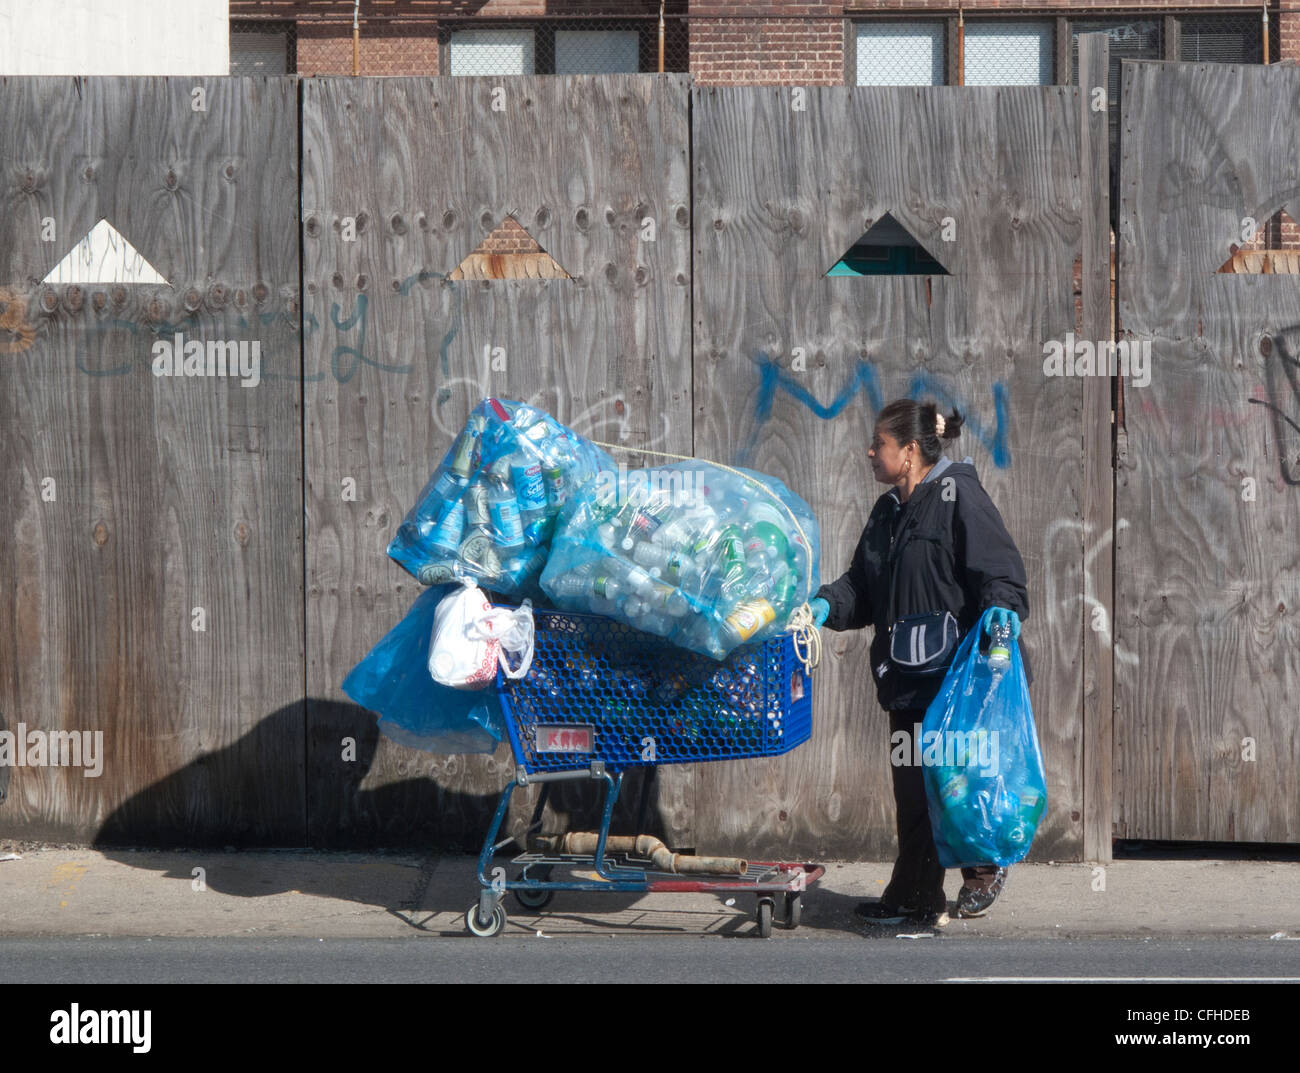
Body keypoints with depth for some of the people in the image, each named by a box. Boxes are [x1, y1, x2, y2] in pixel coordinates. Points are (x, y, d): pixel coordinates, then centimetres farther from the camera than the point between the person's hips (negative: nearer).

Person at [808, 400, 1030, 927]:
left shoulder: (959, 497, -8)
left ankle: (985, 864, 20)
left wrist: (1001, 607, -32)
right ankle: (916, 899, 16)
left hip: (956, 673, -8)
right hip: (906, 676, 8)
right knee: (912, 788, 9)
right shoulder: (888, 511, 18)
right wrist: (827, 604, 1)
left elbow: (999, 567, -13)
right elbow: (863, 587, 18)